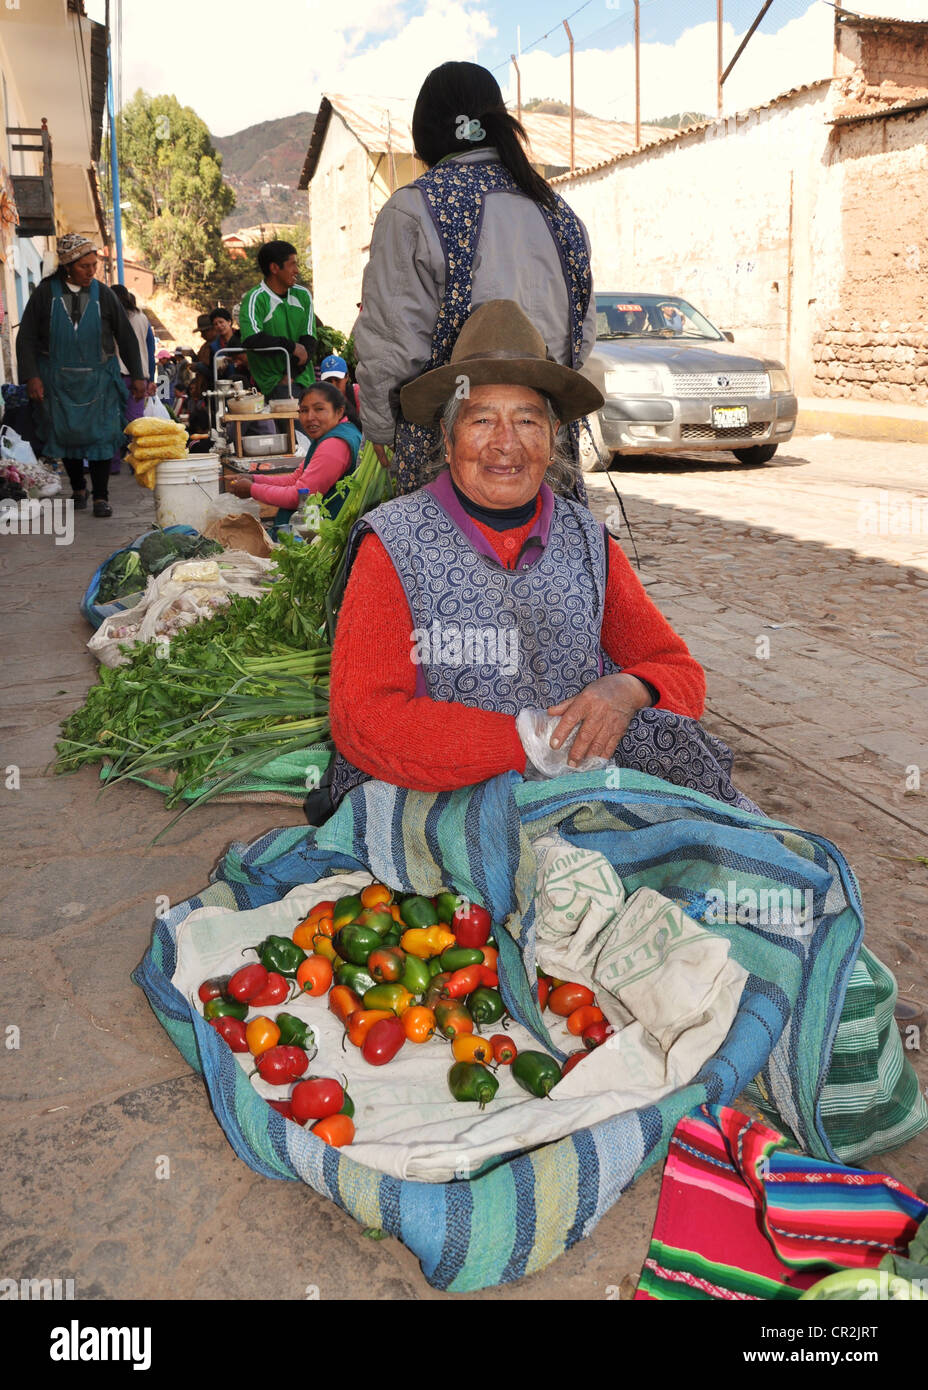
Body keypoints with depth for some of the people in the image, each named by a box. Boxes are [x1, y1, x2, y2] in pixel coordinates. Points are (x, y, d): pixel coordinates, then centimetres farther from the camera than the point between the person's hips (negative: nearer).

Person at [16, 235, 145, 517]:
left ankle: (101, 496, 3)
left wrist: (137, 376, 4)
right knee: (67, 433, 4)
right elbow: (26, 337, 0)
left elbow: (126, 337, 8)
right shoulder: (46, 292, -1)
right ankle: (78, 489, 21)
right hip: (58, 379, 0)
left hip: (98, 379, 0)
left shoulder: (103, 294, 2)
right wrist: (31, 376, -8)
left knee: (99, 435, -4)